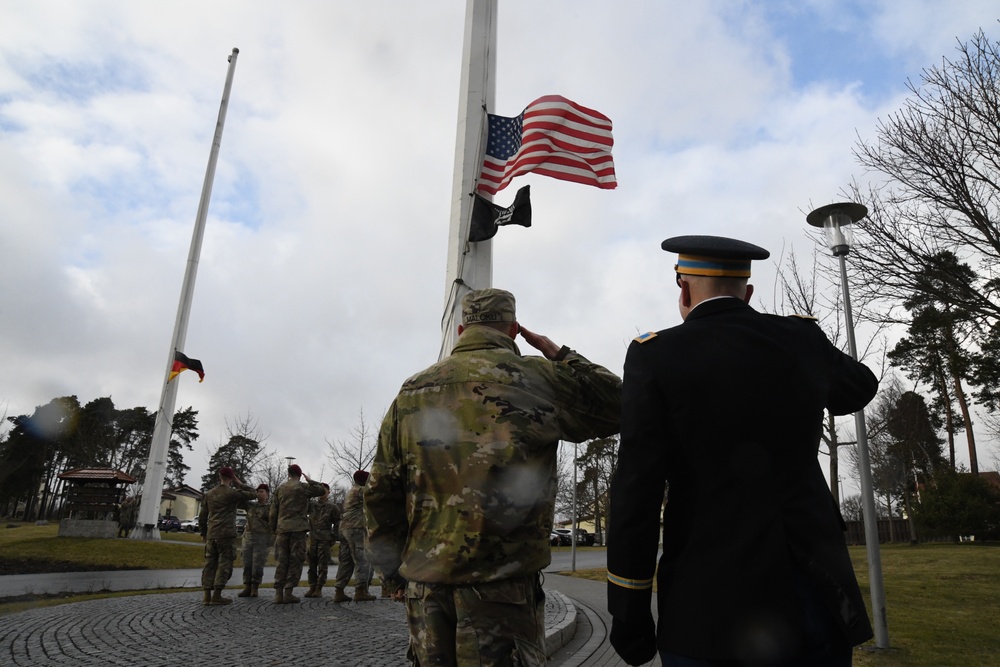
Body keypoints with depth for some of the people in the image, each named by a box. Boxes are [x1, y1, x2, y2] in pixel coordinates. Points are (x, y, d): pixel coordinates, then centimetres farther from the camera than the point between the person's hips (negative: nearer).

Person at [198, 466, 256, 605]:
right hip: (226, 535, -6)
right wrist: (239, 483, 7)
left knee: (210, 563, 7)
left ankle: (207, 595, 5)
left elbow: (202, 516, 15)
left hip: (211, 535, 6)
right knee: (224, 563, -2)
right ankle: (217, 595, -5)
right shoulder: (232, 493, -7)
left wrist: (203, 533, 22)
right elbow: (251, 493, 3)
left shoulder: (209, 494, 12)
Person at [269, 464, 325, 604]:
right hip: (298, 528, -4)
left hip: (282, 528, 4)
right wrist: (310, 481, 14)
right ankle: (288, 593, 0)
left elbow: (273, 512, 10)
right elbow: (321, 489, 7)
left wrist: (274, 529, 17)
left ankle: (278, 593, 7)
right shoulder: (303, 487, -2)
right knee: (295, 561, 2)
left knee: (282, 561, 9)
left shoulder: (280, 488, 10)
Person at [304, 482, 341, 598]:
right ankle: (312, 587, 15)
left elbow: (337, 523, 3)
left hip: (325, 540, -3)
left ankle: (319, 589, 4)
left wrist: (333, 538, -2)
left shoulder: (332, 506, 1)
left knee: (323, 565, -1)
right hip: (312, 538, 3)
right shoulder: (312, 503, 8)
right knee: (312, 565, 7)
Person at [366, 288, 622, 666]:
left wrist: (396, 567, 18)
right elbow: (618, 406, 5)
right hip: (502, 588, -4)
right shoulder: (533, 378, -6)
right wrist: (560, 356, 11)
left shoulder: (410, 393, 7)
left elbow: (380, 496, 8)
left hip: (425, 588, 5)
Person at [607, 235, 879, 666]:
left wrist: (628, 614, -3)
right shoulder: (803, 339, 3)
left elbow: (636, 494, -11)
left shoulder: (655, 355, -8)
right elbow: (859, 388, 26)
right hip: (814, 601, 4)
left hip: (712, 610, -3)